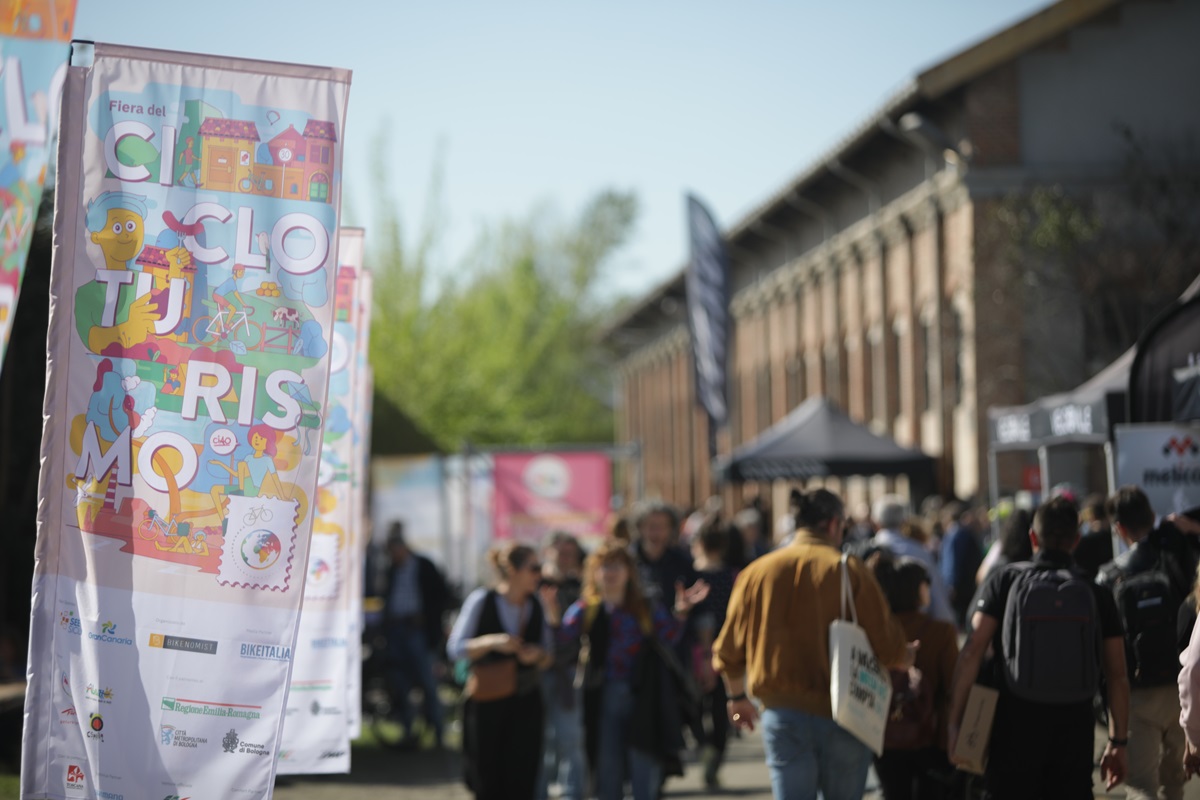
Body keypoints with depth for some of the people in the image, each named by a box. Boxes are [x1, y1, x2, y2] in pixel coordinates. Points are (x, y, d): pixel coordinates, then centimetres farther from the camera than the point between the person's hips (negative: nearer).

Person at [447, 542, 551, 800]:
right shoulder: (481, 600, -7)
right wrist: (491, 642, -22)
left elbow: (548, 657, 12)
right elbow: (455, 648, -7)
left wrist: (537, 655, -12)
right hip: (486, 703, -3)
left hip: (526, 703, 3)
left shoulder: (535, 605, 5)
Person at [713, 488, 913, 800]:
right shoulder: (850, 571, -6)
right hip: (843, 713, -2)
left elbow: (729, 647, 10)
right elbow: (886, 643, -5)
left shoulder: (756, 572, 4)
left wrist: (738, 697, 28)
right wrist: (907, 657, 19)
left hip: (782, 713, 2)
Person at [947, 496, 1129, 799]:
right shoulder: (1095, 593, 5)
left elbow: (973, 652, -8)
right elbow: (1118, 676, 3)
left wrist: (954, 719, -6)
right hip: (1075, 727, 1)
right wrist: (1118, 741, 9)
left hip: (1016, 722, -1)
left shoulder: (1005, 582, 0)